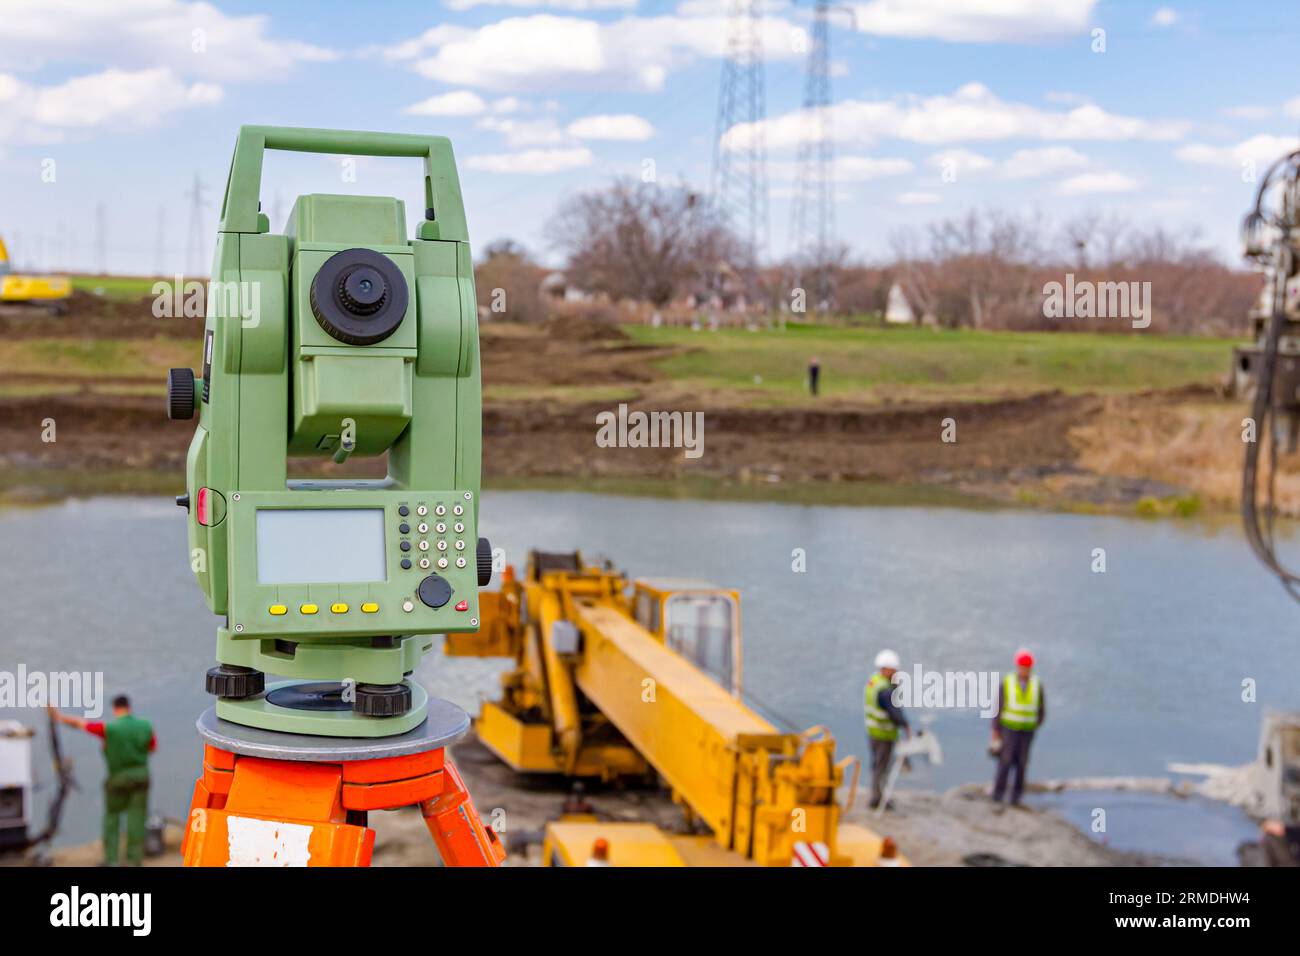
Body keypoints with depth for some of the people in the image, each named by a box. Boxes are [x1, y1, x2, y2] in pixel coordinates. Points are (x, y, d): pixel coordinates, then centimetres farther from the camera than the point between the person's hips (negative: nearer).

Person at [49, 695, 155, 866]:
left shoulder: (110, 728, -18)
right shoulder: (145, 726, -6)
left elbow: (80, 723, -11)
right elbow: (153, 748, 11)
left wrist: (60, 717, 2)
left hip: (119, 778, -2)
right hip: (141, 775, 2)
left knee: (112, 818, 15)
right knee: (136, 820, 6)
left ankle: (111, 860, 11)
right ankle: (135, 861, 5)